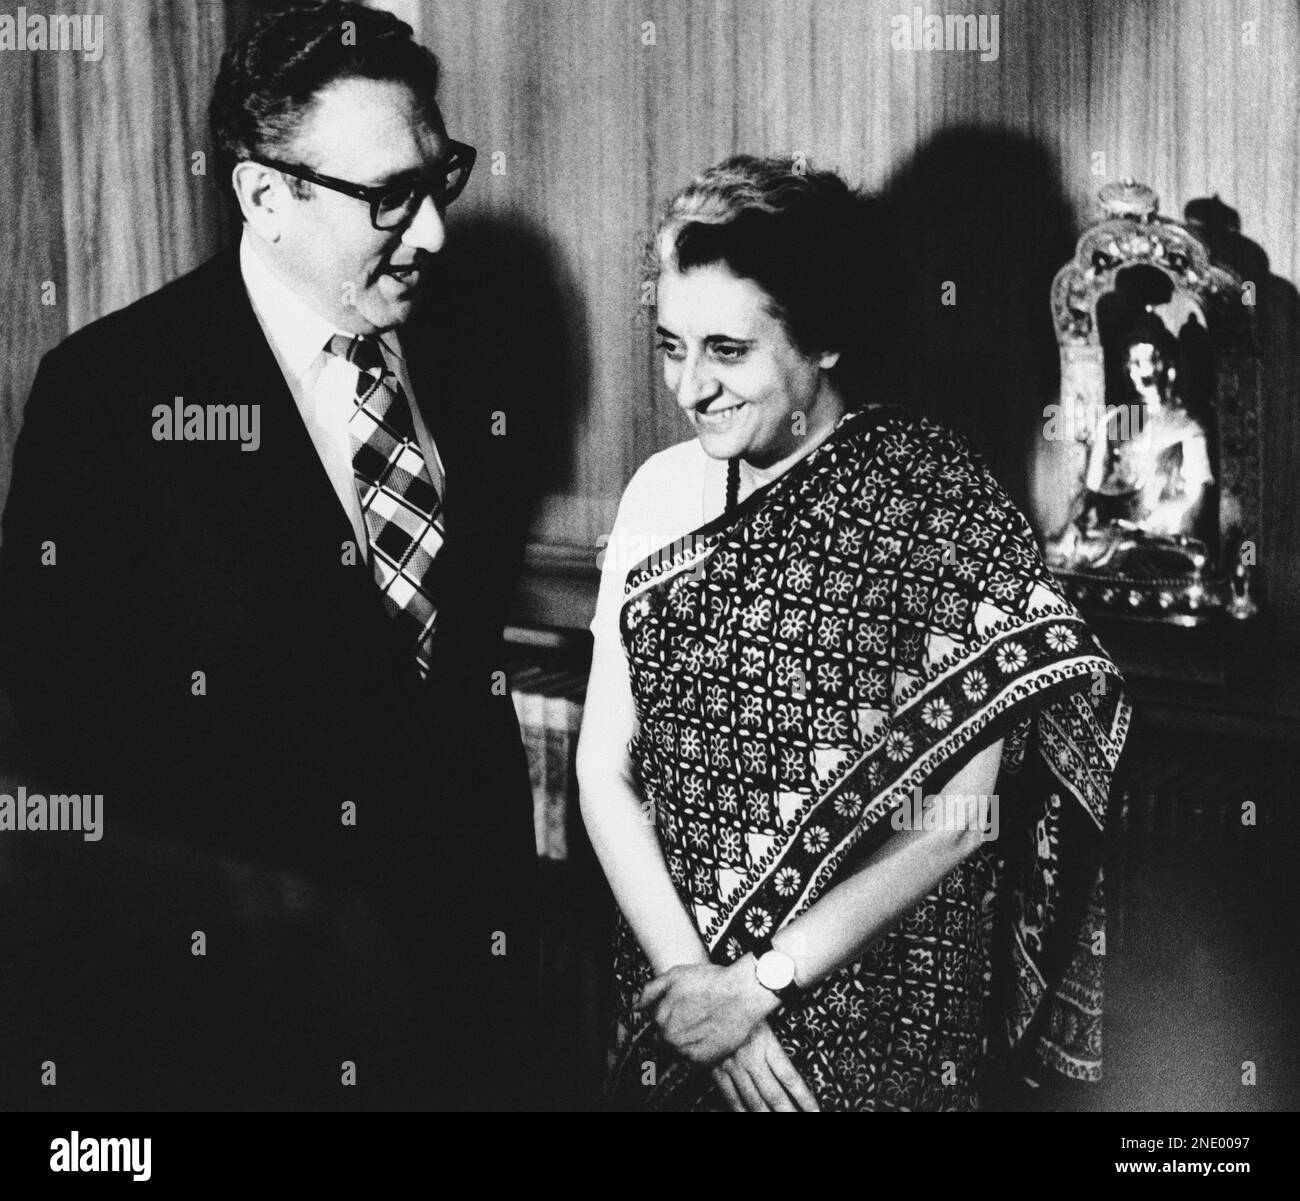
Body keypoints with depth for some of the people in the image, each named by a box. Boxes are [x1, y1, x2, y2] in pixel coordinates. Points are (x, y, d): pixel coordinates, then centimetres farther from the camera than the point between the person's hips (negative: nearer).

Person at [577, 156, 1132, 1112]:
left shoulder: (947, 512, -14)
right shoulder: (663, 491, -1)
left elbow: (957, 818, -15)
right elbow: (604, 767, -2)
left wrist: (758, 982, -14)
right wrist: (690, 971, -12)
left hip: (878, 1023, -4)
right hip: (676, 985, 4)